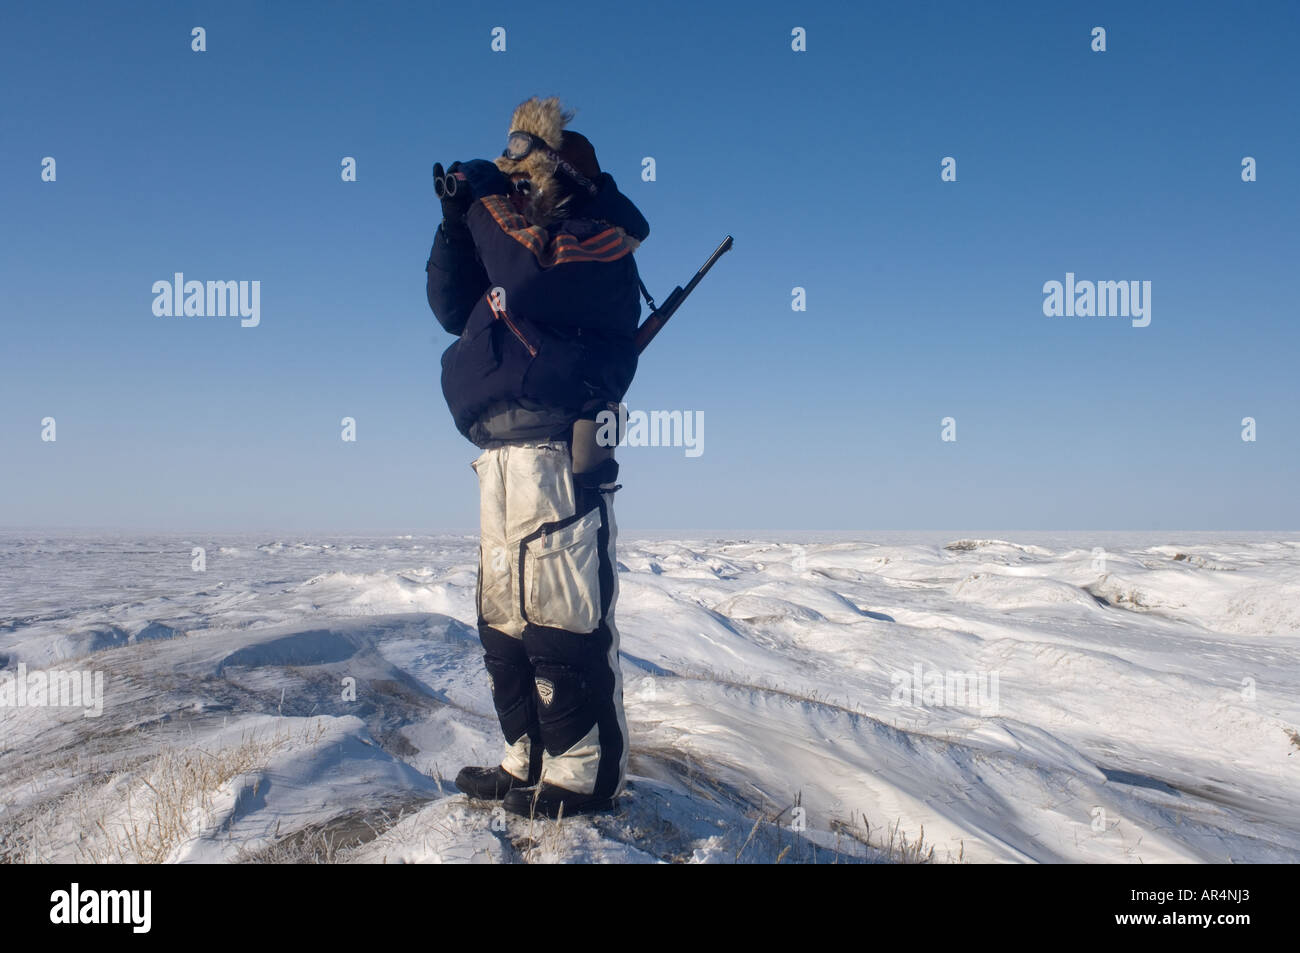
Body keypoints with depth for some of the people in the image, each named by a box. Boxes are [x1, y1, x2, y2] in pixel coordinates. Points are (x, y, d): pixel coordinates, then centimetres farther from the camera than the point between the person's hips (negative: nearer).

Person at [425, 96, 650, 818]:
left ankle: (582, 775, -2)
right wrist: (456, 222, 9)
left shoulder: (598, 237, 2)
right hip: (502, 451, 9)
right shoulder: (524, 237, 25)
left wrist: (488, 204, -3)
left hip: (554, 445, -9)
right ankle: (529, 765, 21)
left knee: (560, 611, -10)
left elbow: (530, 288, -15)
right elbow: (454, 310, 18)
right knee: (505, 616, 11)